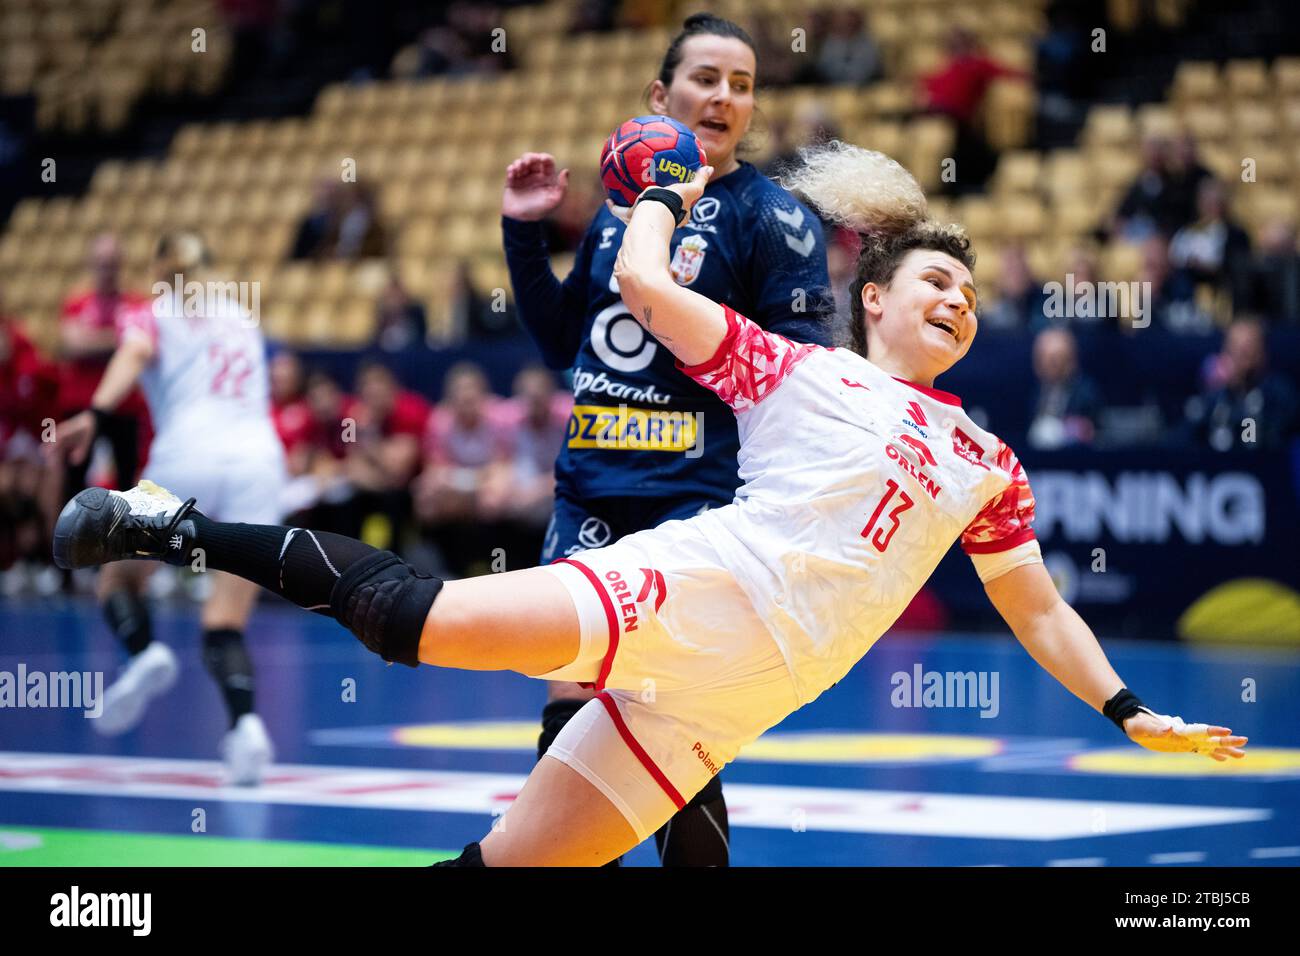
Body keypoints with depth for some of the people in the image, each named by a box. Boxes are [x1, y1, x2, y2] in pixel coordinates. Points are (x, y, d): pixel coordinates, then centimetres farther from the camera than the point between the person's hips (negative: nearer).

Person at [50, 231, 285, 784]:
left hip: (187, 457, -3)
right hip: (260, 459, 3)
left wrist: (95, 412, -22)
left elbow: (135, 351, -8)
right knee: (225, 627, 2)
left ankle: (145, 653, -12)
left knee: (119, 577, 19)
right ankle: (244, 723, -26)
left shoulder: (151, 316, 14)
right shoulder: (240, 317, 28)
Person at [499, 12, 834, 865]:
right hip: (591, 494, 5)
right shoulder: (618, 210, 13)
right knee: (571, 712, 6)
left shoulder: (772, 216, -3)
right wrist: (525, 233, 14)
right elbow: (564, 345, 21)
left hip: (697, 503, -5)